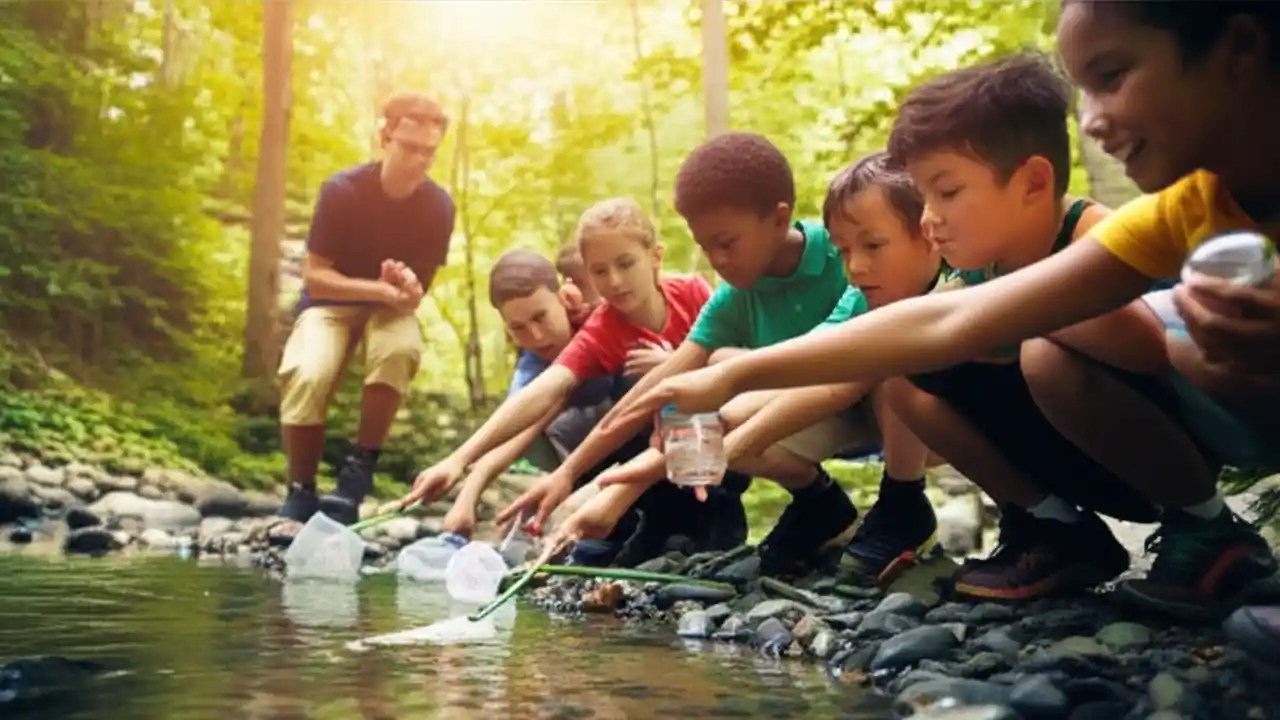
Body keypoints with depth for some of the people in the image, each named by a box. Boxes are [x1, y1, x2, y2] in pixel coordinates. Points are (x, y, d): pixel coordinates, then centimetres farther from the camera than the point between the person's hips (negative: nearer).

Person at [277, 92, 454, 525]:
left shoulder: (438, 206, -13)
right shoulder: (342, 190, -20)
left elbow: (419, 290, -7)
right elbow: (315, 277, -18)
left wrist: (404, 290, -32)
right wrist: (382, 289, -32)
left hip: (390, 307, 2)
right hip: (331, 302, -2)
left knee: (402, 350, -35)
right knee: (307, 376, -33)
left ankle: (359, 469, -18)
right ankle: (301, 491, -12)